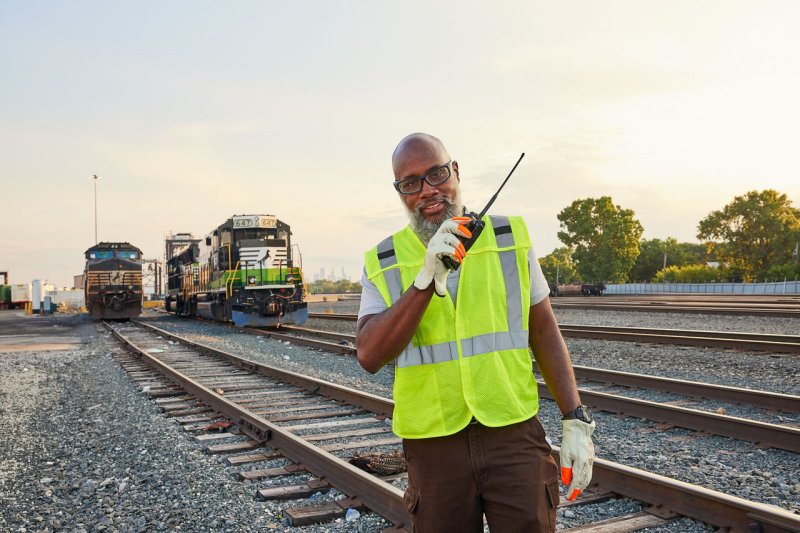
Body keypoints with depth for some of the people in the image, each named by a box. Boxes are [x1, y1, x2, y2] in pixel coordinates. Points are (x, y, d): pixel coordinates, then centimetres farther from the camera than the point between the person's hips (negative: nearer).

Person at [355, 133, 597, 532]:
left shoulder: (510, 238, 0)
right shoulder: (383, 264, -2)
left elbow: (544, 333, 5)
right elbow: (370, 357, -16)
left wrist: (576, 421, 1)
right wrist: (426, 278, -25)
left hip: (515, 435, 0)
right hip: (433, 444, 0)